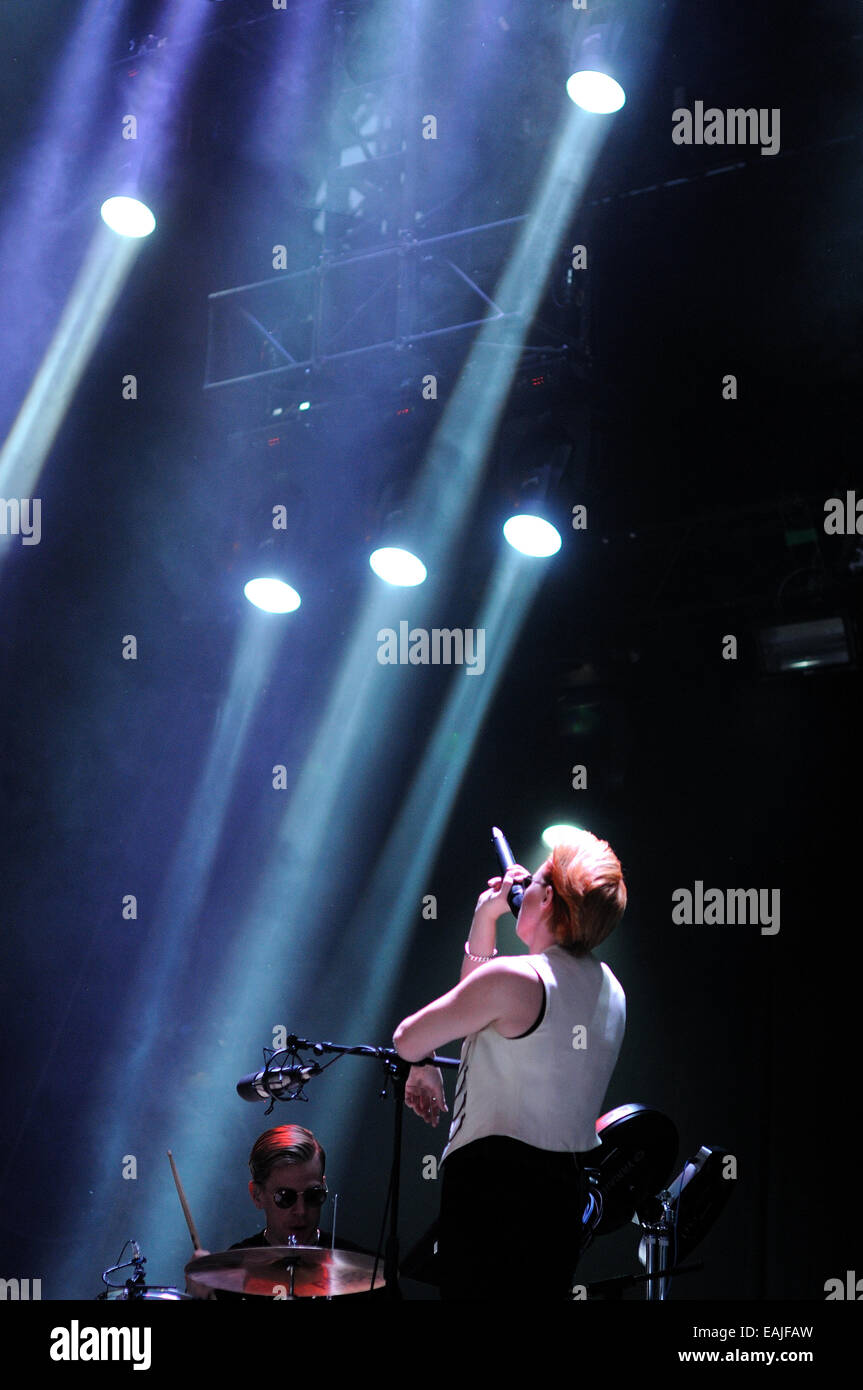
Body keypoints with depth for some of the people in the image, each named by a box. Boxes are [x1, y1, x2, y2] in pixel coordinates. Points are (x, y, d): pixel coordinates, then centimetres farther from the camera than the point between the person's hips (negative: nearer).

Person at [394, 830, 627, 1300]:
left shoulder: (518, 978, -15)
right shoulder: (608, 988, 11)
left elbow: (407, 1039, -7)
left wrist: (423, 1069, 15)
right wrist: (484, 919, 17)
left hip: (493, 1179, -8)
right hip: (565, 1186, 8)